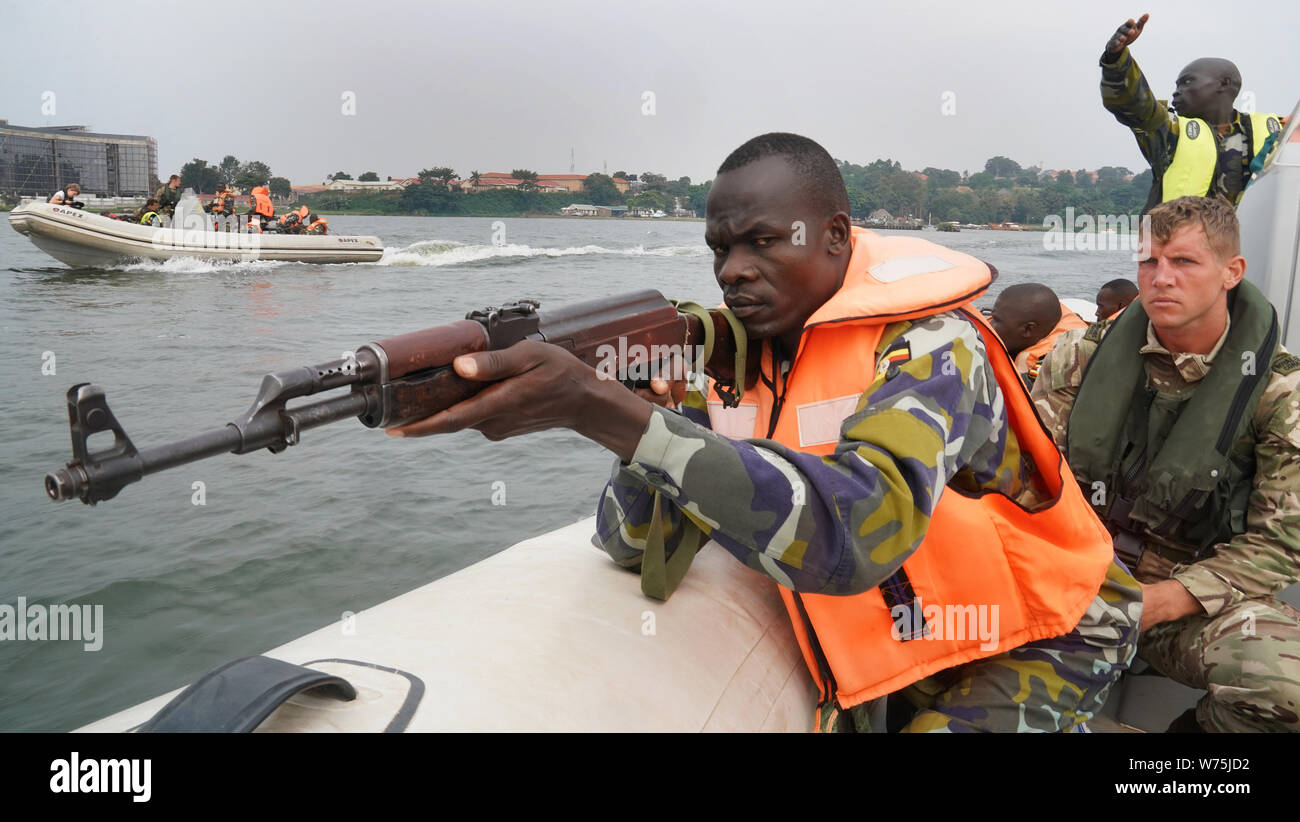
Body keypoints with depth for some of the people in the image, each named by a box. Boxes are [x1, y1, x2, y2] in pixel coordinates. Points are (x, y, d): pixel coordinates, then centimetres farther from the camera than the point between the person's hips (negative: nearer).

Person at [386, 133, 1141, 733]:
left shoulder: (928, 343, -22)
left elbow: (855, 530, -42)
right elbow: (633, 542, -8)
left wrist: (595, 406, -46)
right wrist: (656, 415, -28)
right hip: (902, 647, 5)